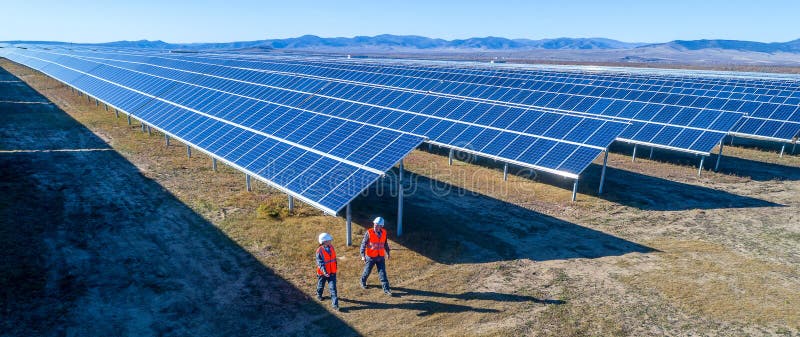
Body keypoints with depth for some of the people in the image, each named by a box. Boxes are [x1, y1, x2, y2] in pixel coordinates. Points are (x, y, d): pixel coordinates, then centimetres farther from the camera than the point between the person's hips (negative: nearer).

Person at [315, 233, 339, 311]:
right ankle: (319, 295, 54)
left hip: (332, 272, 3)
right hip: (322, 273, -3)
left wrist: (335, 268, 18)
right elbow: (320, 263, -23)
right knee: (321, 285, 23)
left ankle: (335, 304, -2)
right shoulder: (319, 251, -21)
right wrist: (324, 271, -33)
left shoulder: (331, 247, -4)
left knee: (333, 288, -4)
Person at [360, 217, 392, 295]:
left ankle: (386, 289, 6)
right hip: (370, 257, -2)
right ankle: (363, 282, 43)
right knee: (367, 271, 15)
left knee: (383, 273, 1)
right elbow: (363, 244, -14)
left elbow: (385, 243, 13)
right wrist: (363, 255, -20)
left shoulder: (384, 233, -2)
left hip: (381, 257, 2)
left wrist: (387, 253, 21)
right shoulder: (369, 233, -15)